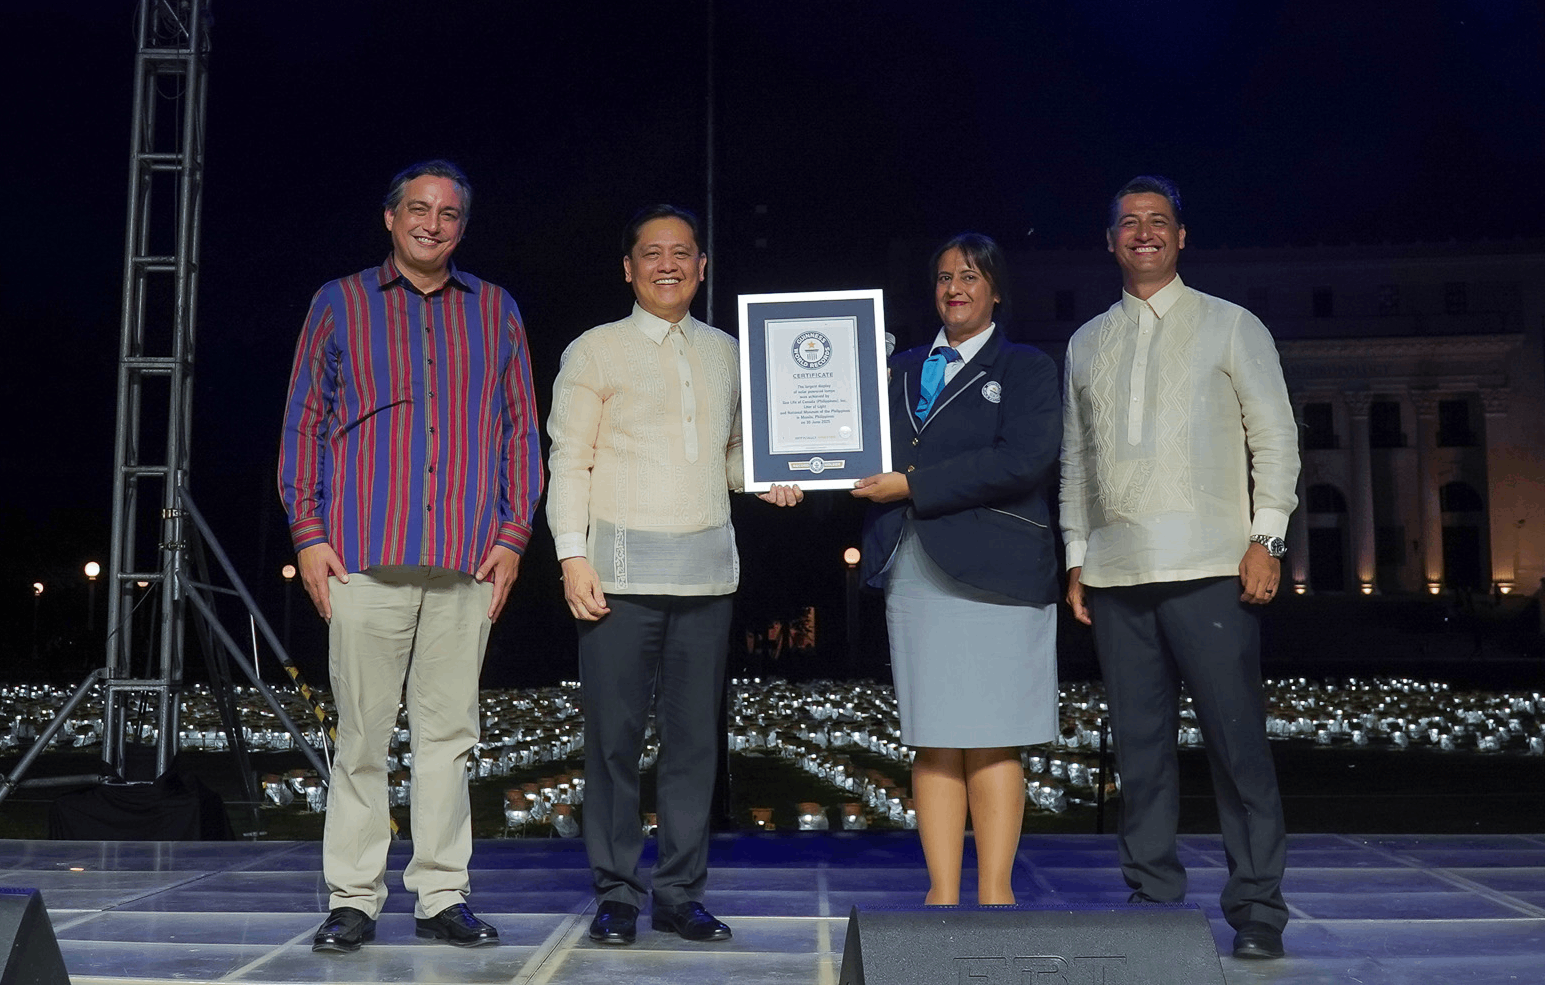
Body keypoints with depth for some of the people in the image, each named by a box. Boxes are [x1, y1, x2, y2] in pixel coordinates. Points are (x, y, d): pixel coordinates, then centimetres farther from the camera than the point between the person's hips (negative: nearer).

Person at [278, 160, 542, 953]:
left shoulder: (496, 311, 15)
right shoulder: (340, 304, 12)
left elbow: (520, 429, 12)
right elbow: (304, 422, 8)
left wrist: (512, 534, 2)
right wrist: (308, 532, -1)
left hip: (467, 560, 1)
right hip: (364, 555, -1)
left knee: (449, 731, 4)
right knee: (361, 733, 1)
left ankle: (442, 895, 11)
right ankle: (353, 899, 10)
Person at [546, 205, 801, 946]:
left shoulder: (726, 353, 16)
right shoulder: (595, 351, 4)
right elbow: (568, 462, 1)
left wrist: (763, 481, 3)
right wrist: (573, 557, -8)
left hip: (707, 568, 4)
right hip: (622, 570, -3)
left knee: (694, 736, 6)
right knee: (614, 737, -2)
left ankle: (680, 893, 16)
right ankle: (616, 896, 10)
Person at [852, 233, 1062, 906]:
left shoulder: (1027, 368, 6)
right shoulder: (903, 370, 20)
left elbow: (1025, 461, -10)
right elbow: (874, 455, 16)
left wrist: (913, 485, -11)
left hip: (994, 571, -4)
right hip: (915, 572, 4)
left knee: (992, 742, -2)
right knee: (932, 741, 4)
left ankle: (994, 893, 6)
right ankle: (941, 894, 10)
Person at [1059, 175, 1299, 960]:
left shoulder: (1232, 327, 8)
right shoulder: (1087, 343, 16)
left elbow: (1275, 439, 4)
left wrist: (1266, 540, -6)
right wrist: (1076, 557, 12)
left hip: (1210, 569, -3)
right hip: (1116, 573, 3)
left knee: (1236, 740, -3)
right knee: (1139, 746, 5)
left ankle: (1257, 910, 6)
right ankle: (1152, 898, 14)